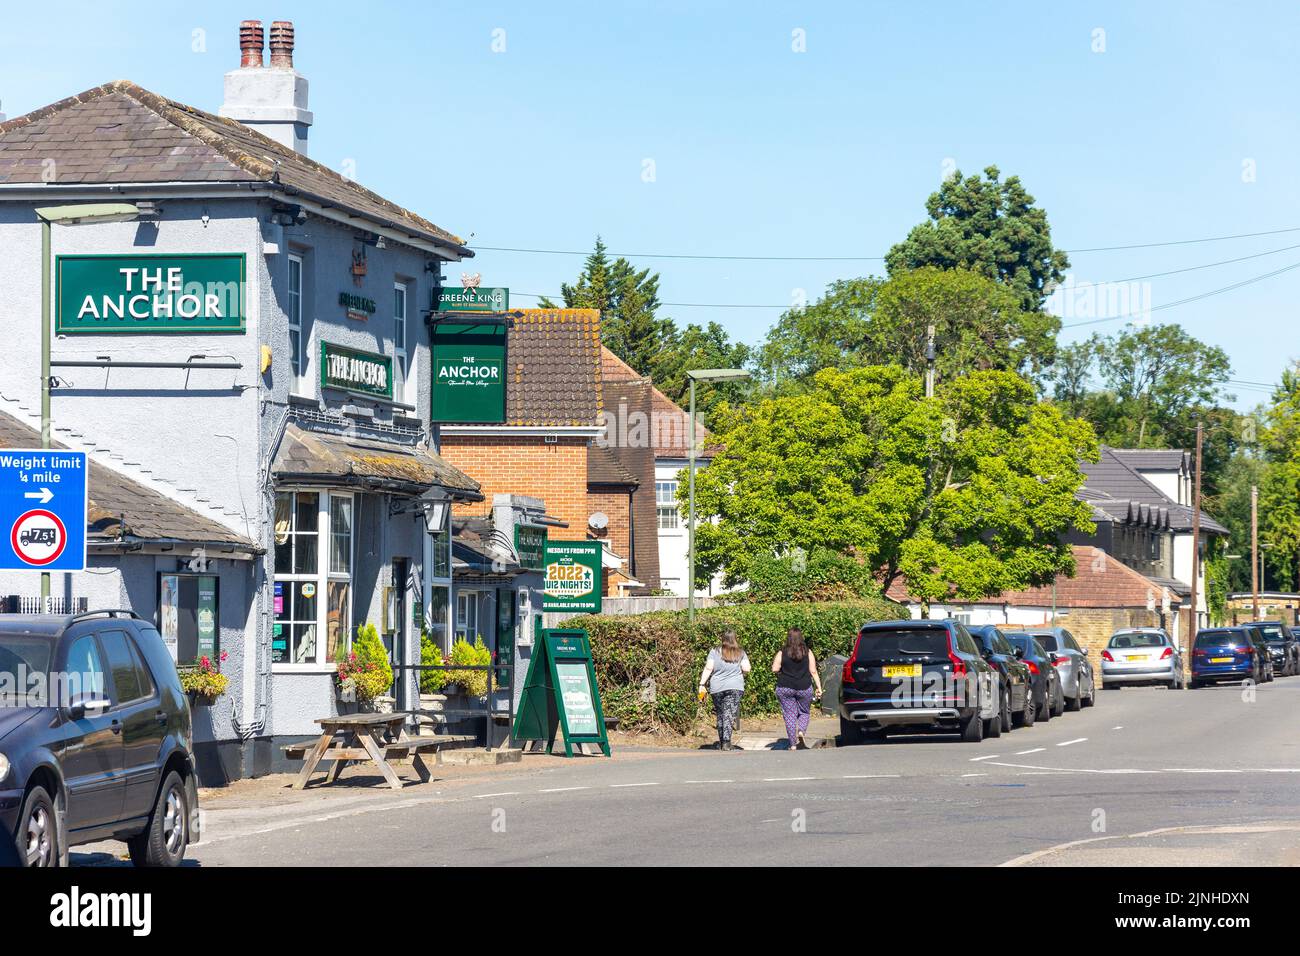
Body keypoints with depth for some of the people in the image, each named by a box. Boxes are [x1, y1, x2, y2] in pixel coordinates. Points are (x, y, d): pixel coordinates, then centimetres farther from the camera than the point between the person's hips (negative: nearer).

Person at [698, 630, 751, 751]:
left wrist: (702, 684, -2)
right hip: (735, 687, -1)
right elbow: (746, 669, -1)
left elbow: (708, 668, -4)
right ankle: (726, 742, -15)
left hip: (717, 688, 1)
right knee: (729, 714, -4)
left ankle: (721, 743, 17)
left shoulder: (715, 652, 2)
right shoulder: (741, 653, 4)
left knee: (720, 714, 11)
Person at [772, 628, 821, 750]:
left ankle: (793, 745, 2)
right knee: (804, 712, 19)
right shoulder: (807, 652, 0)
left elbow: (774, 669, -6)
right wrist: (819, 688, 1)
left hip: (785, 689, -1)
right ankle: (801, 732, -8)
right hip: (804, 688, 1)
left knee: (789, 716, 5)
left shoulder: (782, 653, -3)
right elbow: (813, 671, -2)